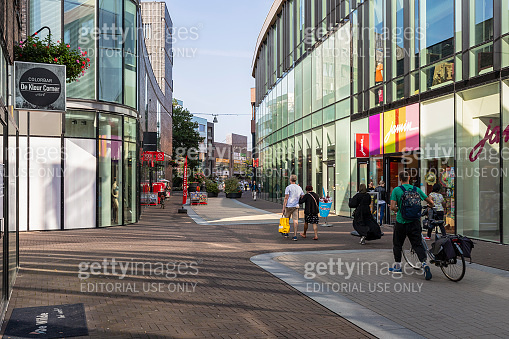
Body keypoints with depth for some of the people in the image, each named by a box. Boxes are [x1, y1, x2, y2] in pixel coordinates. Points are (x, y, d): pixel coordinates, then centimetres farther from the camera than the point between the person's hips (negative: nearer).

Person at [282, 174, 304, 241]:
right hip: (296, 206, 3)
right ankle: (295, 236, -9)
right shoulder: (299, 188, 9)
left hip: (289, 206, -3)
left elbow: (286, 198, -11)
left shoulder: (288, 187, -6)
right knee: (295, 220, -2)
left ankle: (286, 233, 27)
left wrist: (283, 208, -10)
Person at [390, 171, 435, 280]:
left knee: (397, 244, 15)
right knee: (418, 244, 5)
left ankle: (397, 266, 23)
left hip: (401, 221, -2)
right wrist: (429, 206, 30)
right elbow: (430, 202, 7)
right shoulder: (416, 189, 2)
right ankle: (424, 263, -15)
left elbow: (392, 207, -15)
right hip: (415, 222, 2)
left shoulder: (396, 190, -7)